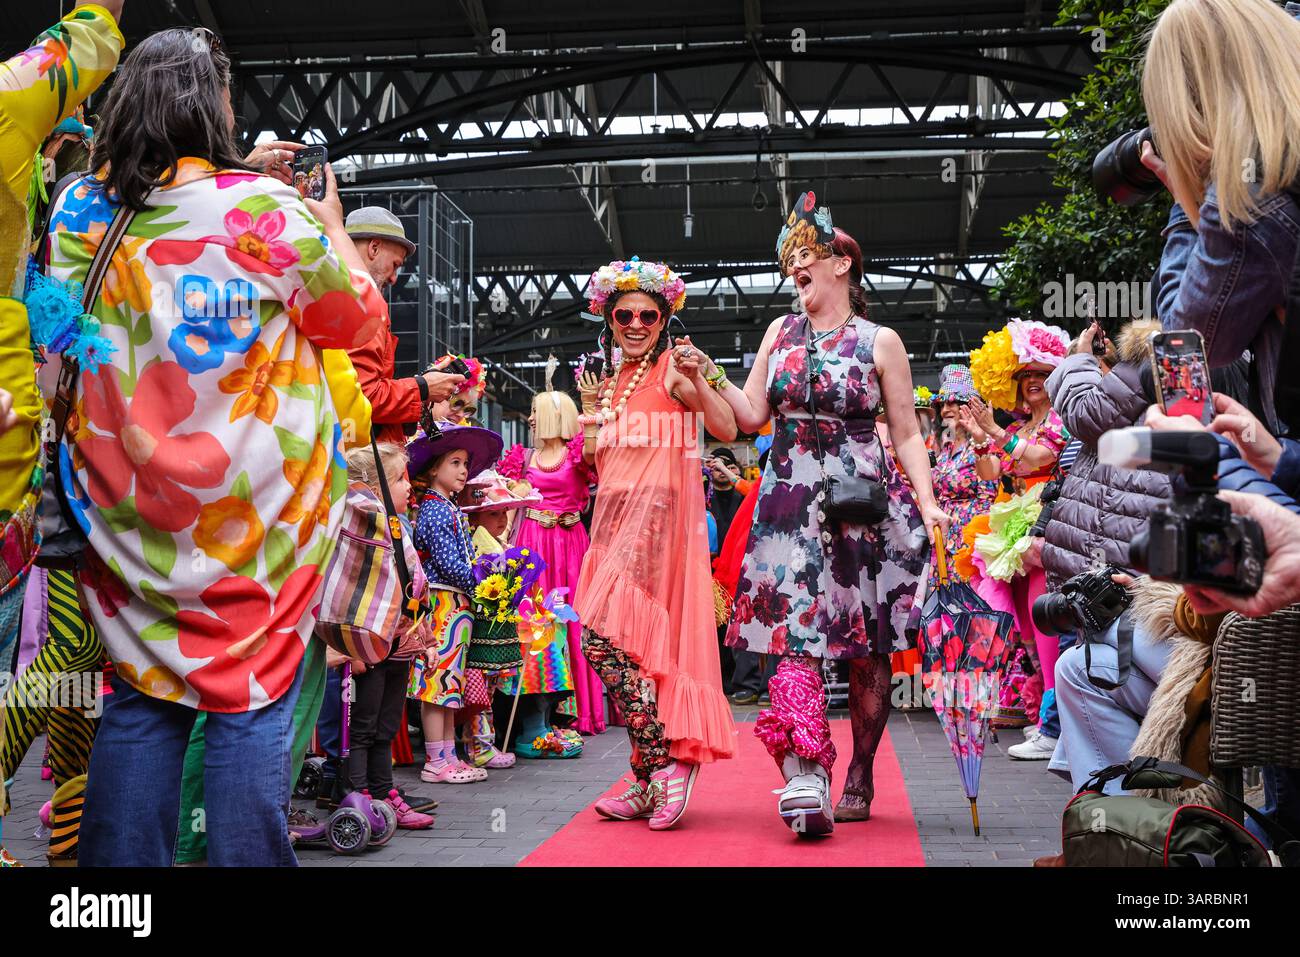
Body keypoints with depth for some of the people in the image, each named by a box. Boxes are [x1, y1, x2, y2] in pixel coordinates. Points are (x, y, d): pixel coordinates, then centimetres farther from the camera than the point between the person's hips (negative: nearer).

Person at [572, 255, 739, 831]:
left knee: (602, 636, -19)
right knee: (629, 646, 4)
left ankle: (665, 760, -9)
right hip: (615, 518, 7)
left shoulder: (672, 368, -2)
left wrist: (696, 381, -29)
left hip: (659, 515, -7)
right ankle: (652, 782, 10)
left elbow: (727, 430, -16)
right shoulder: (609, 383, 20)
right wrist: (589, 417, 13)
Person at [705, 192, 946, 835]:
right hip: (790, 504, 2)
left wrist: (926, 502, -8)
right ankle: (806, 774, -21)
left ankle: (859, 781, 15)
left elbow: (906, 434, 2)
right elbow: (751, 415, 13)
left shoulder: (879, 342, 3)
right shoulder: (781, 331, 13)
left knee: (868, 646, 3)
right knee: (794, 635, -14)